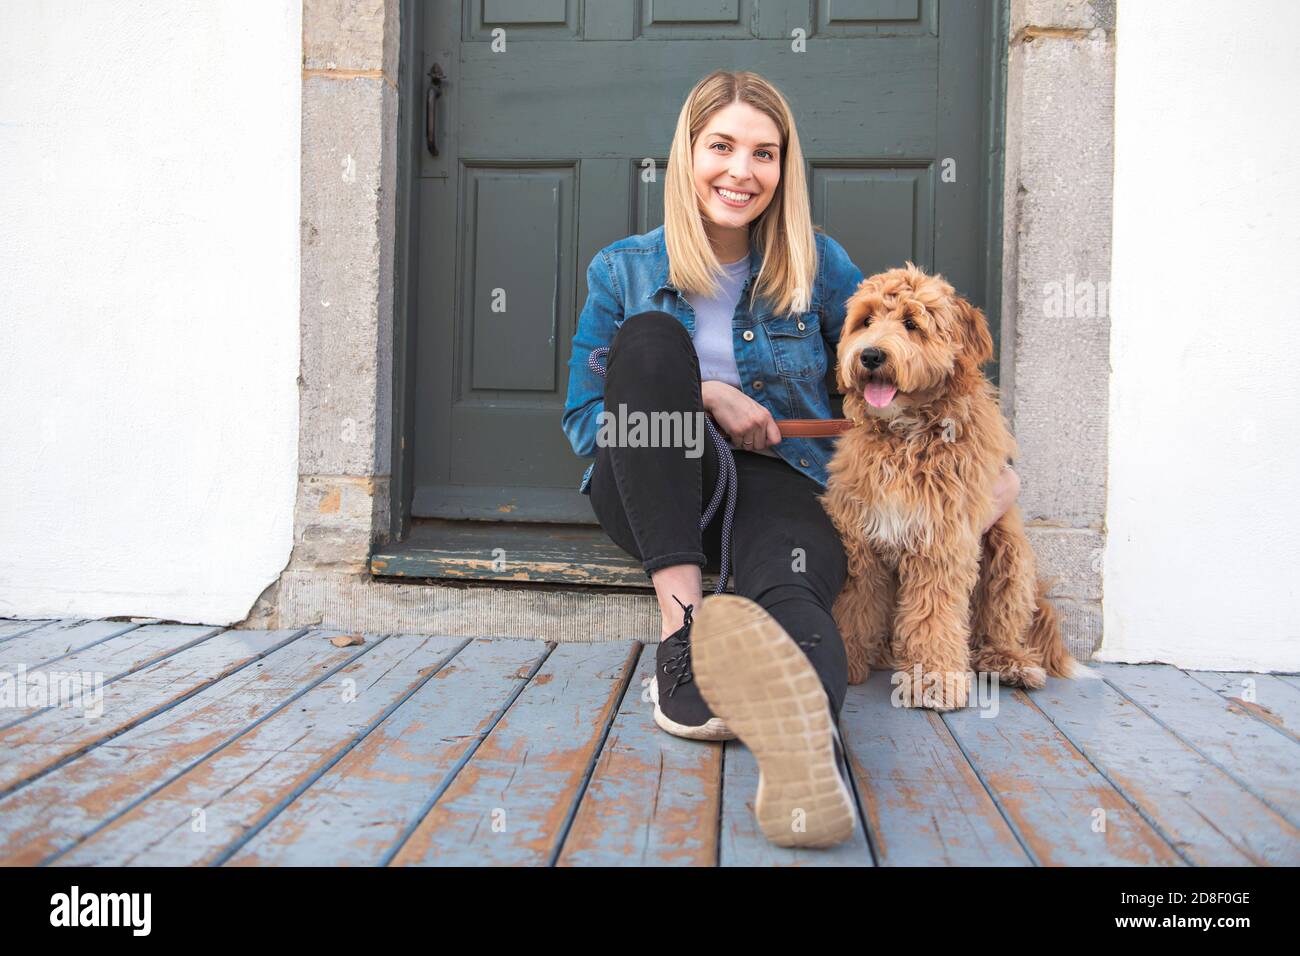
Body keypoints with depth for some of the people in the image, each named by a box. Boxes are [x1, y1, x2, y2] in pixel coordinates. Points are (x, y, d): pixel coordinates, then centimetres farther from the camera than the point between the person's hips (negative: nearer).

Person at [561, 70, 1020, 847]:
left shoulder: (818, 266, 10)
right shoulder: (626, 271, 9)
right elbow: (582, 418, 5)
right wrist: (703, 395, -9)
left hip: (777, 481, 0)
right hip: (648, 492, 1)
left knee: (791, 587, -36)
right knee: (649, 334, -27)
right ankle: (680, 628, -40)